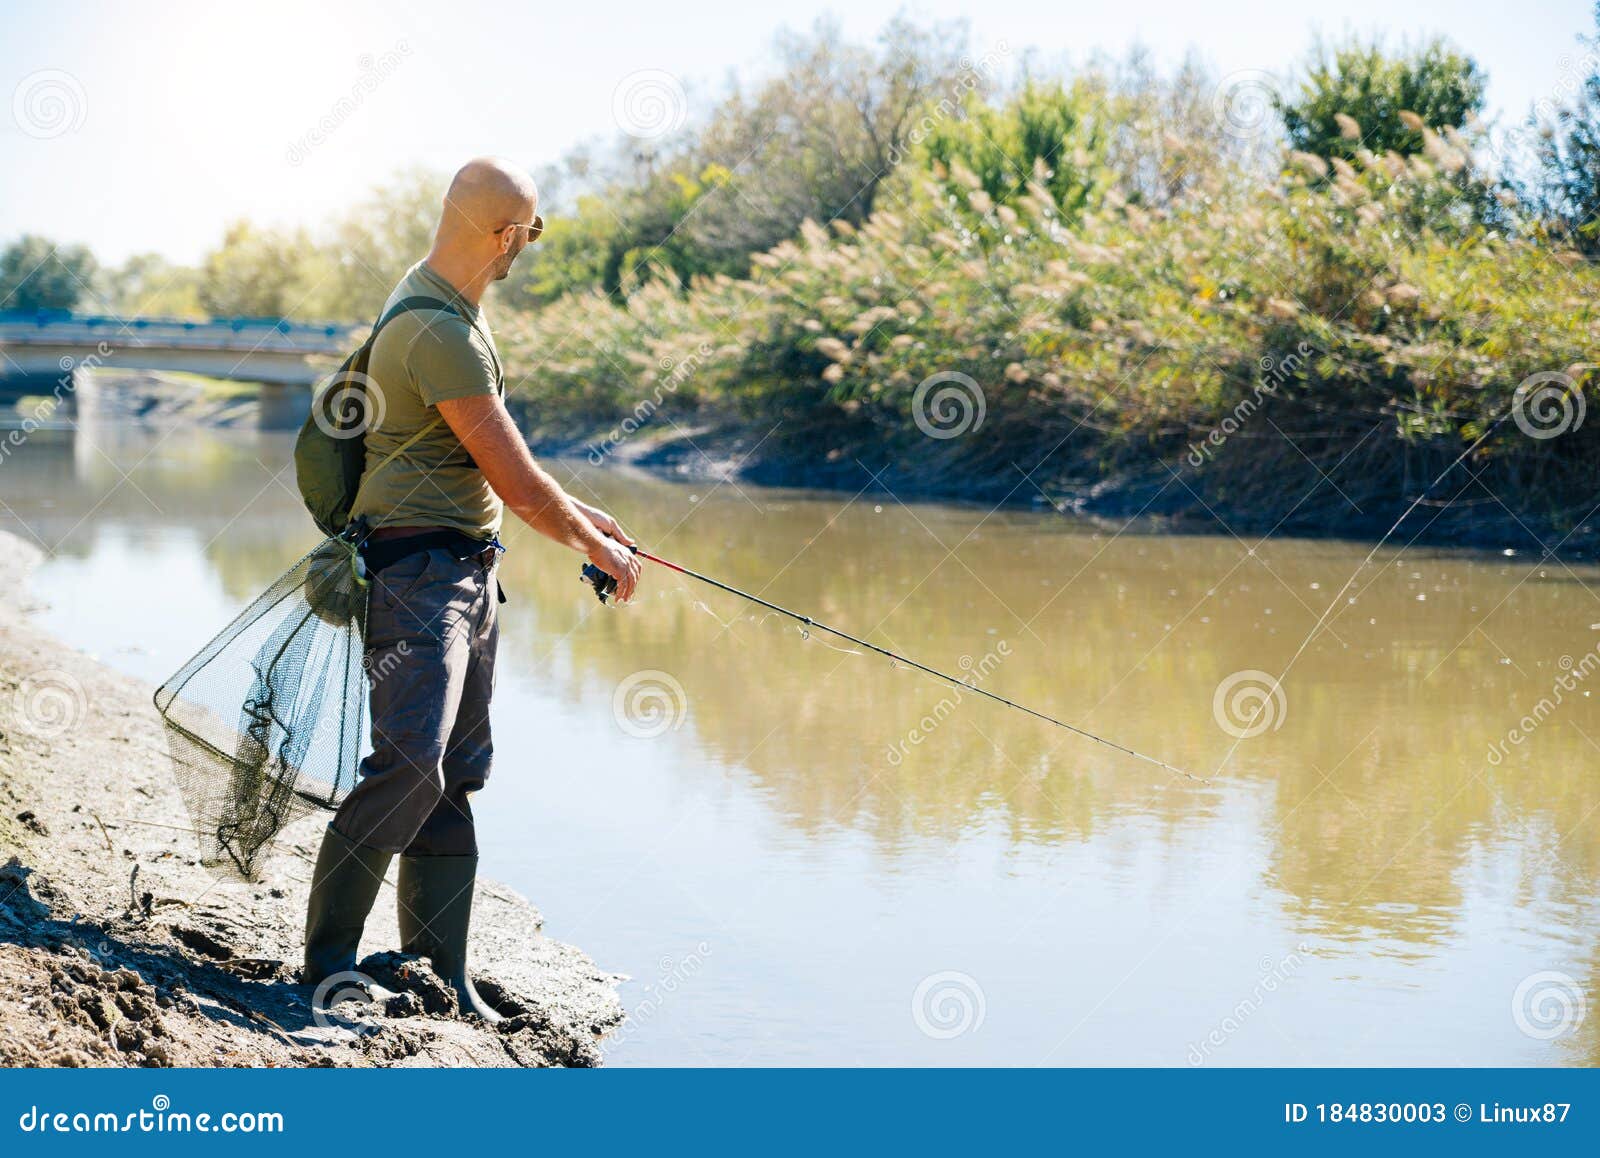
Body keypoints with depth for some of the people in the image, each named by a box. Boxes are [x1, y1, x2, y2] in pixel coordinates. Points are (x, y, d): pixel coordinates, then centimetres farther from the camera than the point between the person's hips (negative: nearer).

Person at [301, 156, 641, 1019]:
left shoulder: (449, 305, 14)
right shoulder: (440, 332, -19)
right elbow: (516, 484, -16)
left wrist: (576, 516, 28)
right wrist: (598, 547, -1)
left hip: (468, 571, 10)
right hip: (419, 567, -10)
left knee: (457, 777, 8)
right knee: (410, 764, -18)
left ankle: (440, 976, 11)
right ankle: (328, 958, -7)